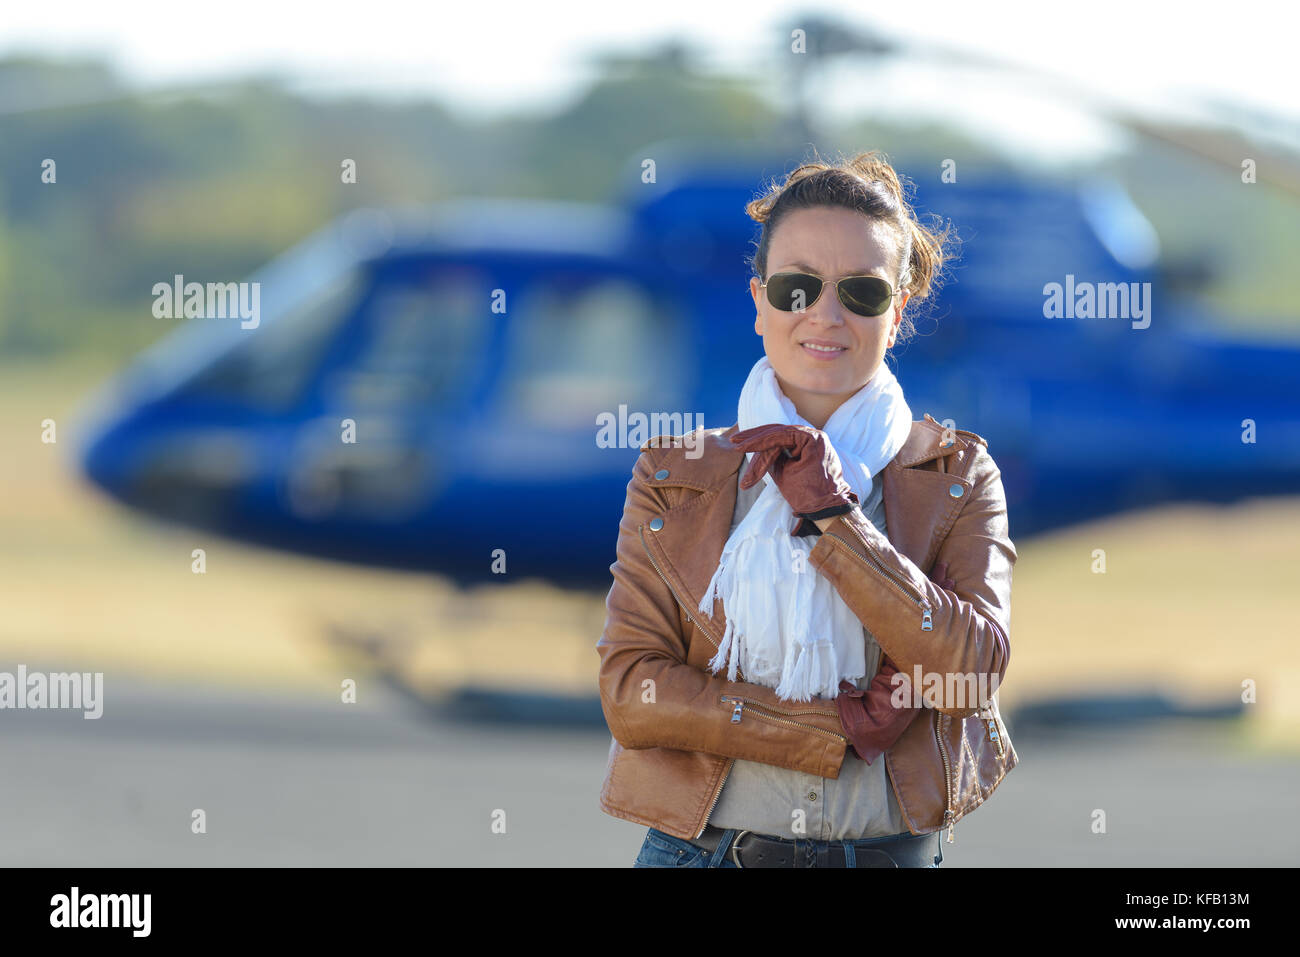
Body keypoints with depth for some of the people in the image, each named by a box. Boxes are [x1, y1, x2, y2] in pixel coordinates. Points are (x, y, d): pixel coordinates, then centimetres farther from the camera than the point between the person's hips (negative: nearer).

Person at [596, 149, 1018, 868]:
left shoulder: (957, 477, 3)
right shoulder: (675, 476, 3)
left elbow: (971, 673, -12)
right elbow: (629, 691, -6)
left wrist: (831, 516, -17)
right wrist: (834, 727, -14)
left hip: (894, 852, 0)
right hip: (702, 848, 0)